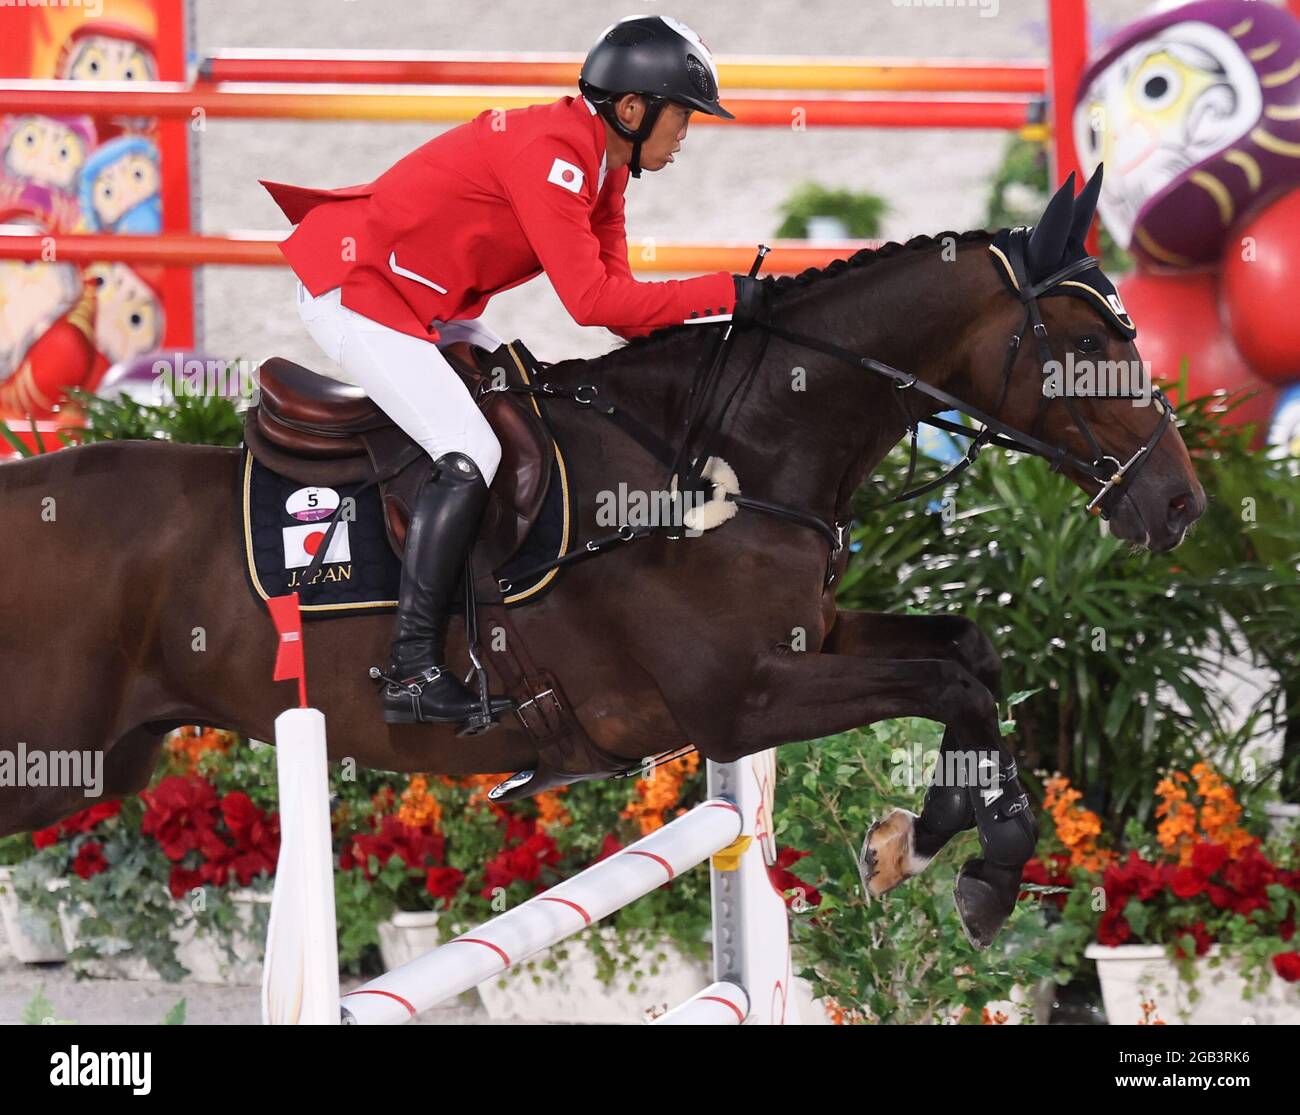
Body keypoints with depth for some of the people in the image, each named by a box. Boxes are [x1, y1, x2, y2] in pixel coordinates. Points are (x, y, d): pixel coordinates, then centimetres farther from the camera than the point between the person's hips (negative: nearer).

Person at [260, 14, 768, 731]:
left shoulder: (601, 165, 8)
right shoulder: (549, 153, -24)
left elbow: (616, 300, 6)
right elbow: (591, 300, -27)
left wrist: (703, 325, -9)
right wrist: (726, 295, -23)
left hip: (422, 305, 11)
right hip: (353, 289, -11)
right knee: (471, 455, -19)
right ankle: (413, 677, -21)